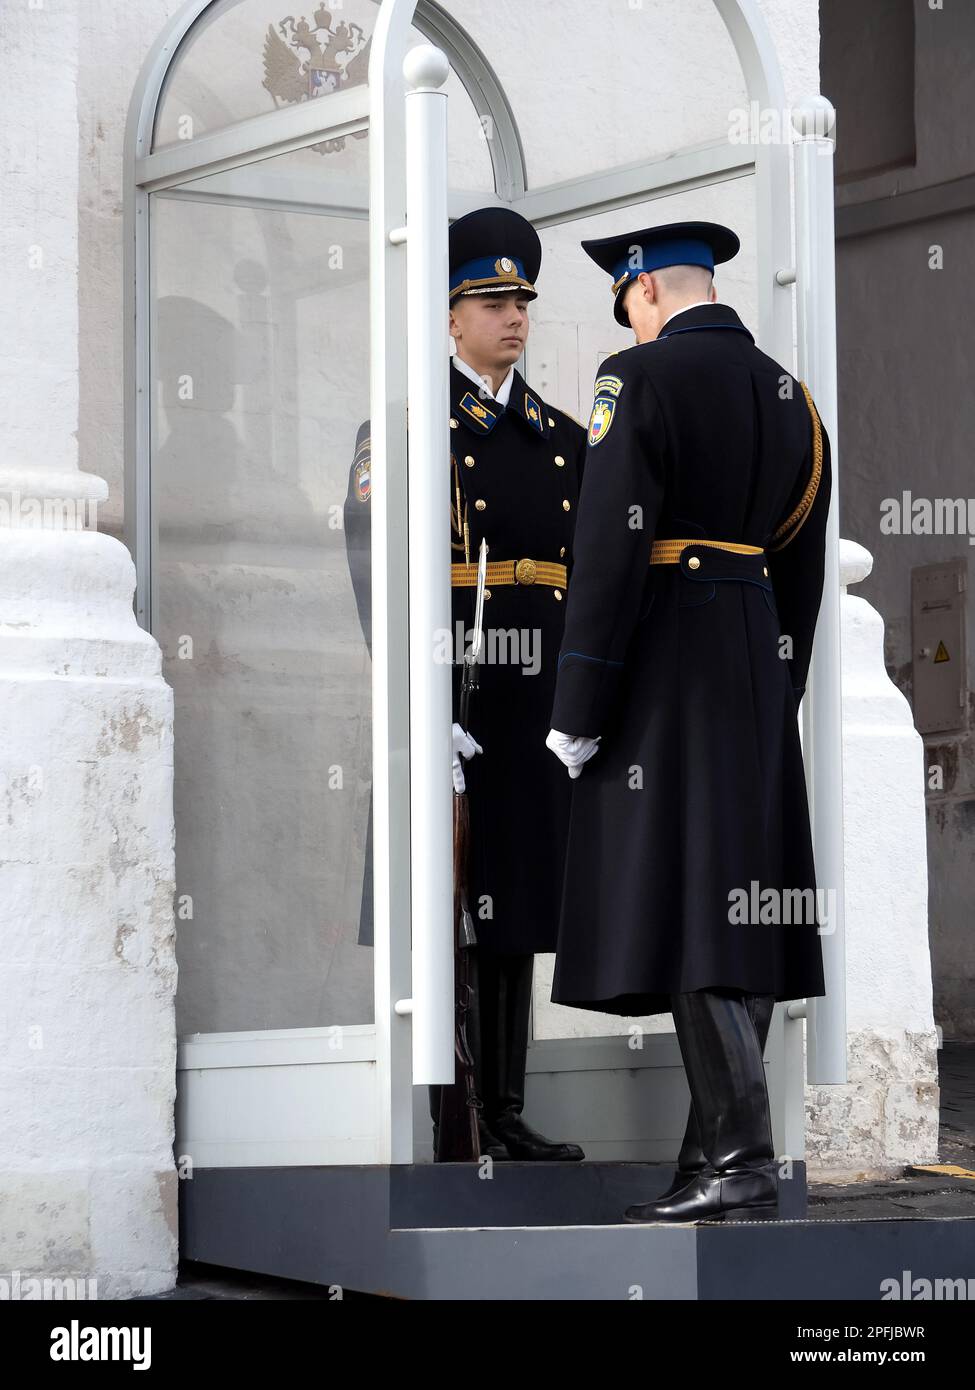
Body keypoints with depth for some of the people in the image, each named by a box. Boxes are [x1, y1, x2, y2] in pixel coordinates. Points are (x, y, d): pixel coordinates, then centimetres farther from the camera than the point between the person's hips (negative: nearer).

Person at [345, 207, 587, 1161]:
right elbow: (378, 570, -9)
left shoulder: (562, 438, 17)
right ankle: (432, 1117, -1)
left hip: (536, 699, 6)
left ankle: (504, 1110, 12)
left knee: (516, 901, 7)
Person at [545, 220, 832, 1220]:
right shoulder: (787, 395, 14)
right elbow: (801, 566, 16)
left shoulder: (638, 379, -9)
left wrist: (577, 712, -14)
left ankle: (742, 1161, -15)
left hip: (661, 669, -8)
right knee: (742, 901, 7)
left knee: (682, 907, -9)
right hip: (757, 669, 8)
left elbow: (609, 550, -16)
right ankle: (717, 1155, 10)